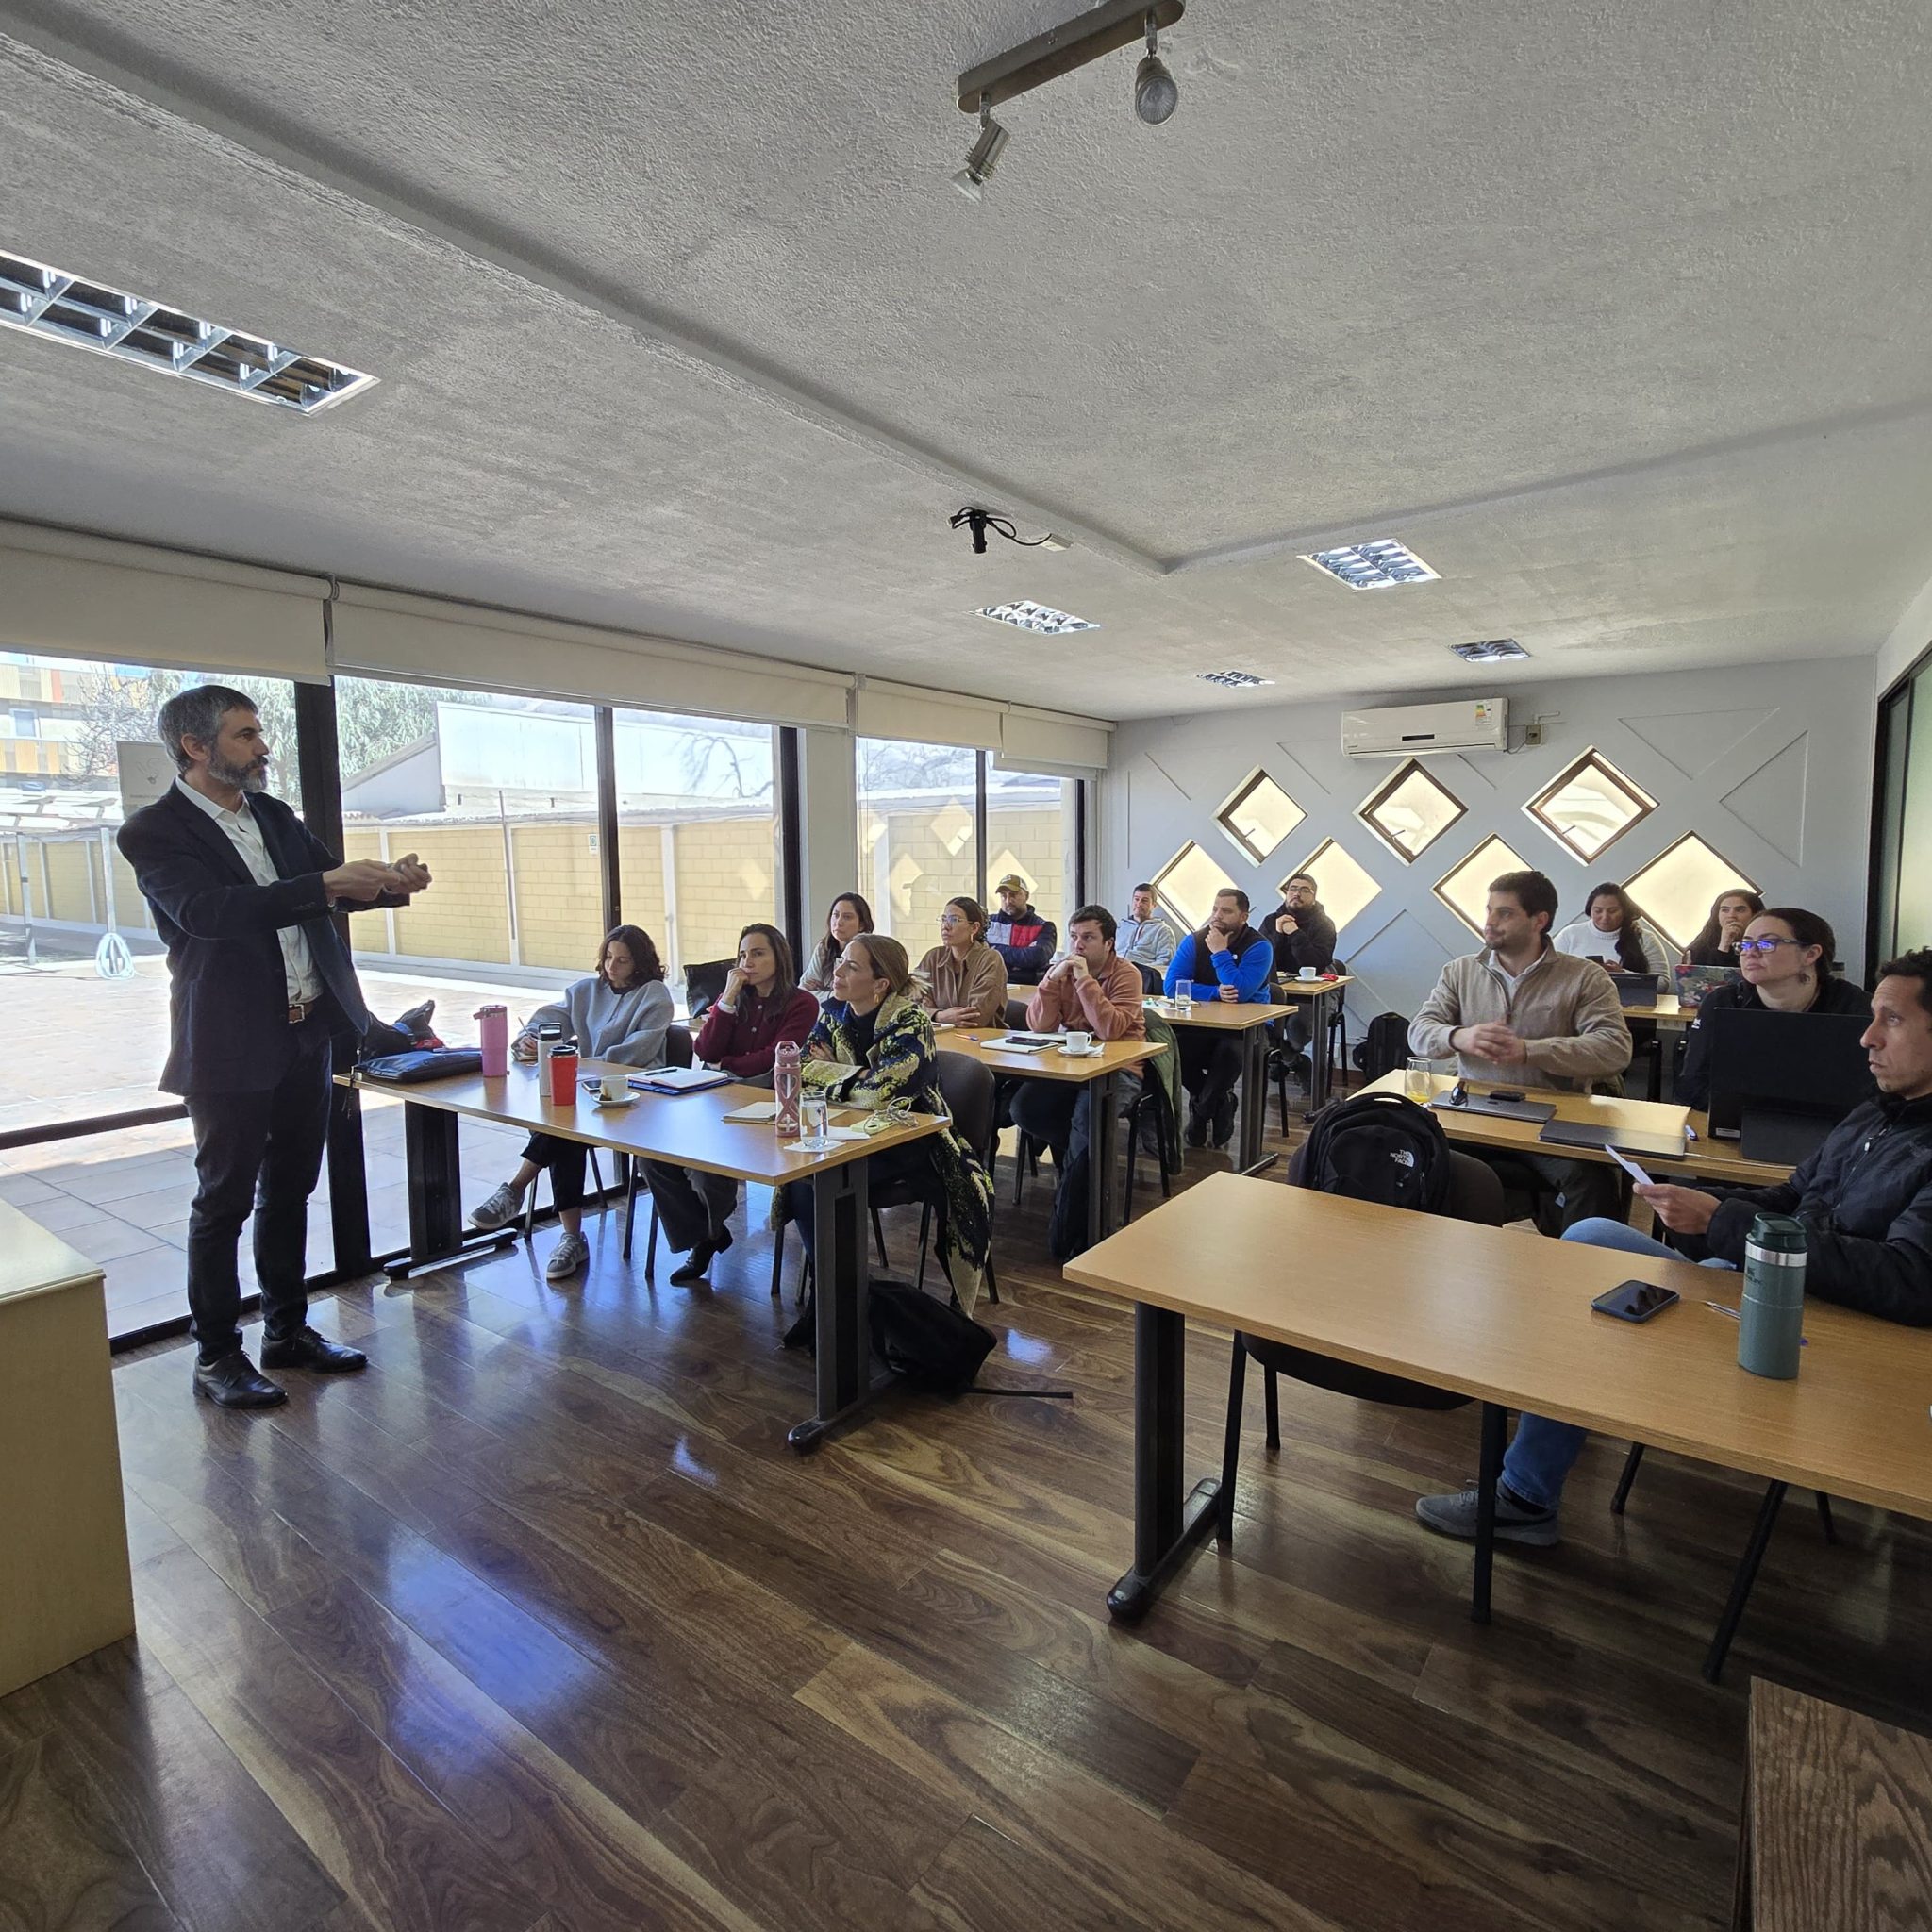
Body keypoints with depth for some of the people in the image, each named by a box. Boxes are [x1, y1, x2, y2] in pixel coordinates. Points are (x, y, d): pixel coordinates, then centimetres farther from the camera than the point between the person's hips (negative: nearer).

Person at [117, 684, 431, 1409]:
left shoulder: (274, 814, 10)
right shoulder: (155, 831, -10)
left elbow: (334, 883, 16)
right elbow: (207, 910, -26)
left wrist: (388, 883, -6)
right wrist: (325, 884, -34)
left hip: (307, 1033, 6)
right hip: (232, 1047, -6)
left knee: (289, 1191, 15)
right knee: (224, 1200, 6)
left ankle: (288, 1331, 29)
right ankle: (216, 1355, 21)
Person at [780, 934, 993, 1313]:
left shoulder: (911, 1021, -18)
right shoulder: (833, 1012, 1)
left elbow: (879, 1092, -28)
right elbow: (802, 1067, -5)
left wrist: (829, 1075, -14)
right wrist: (857, 1075, -17)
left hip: (909, 1138, -4)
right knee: (797, 1175, -19)